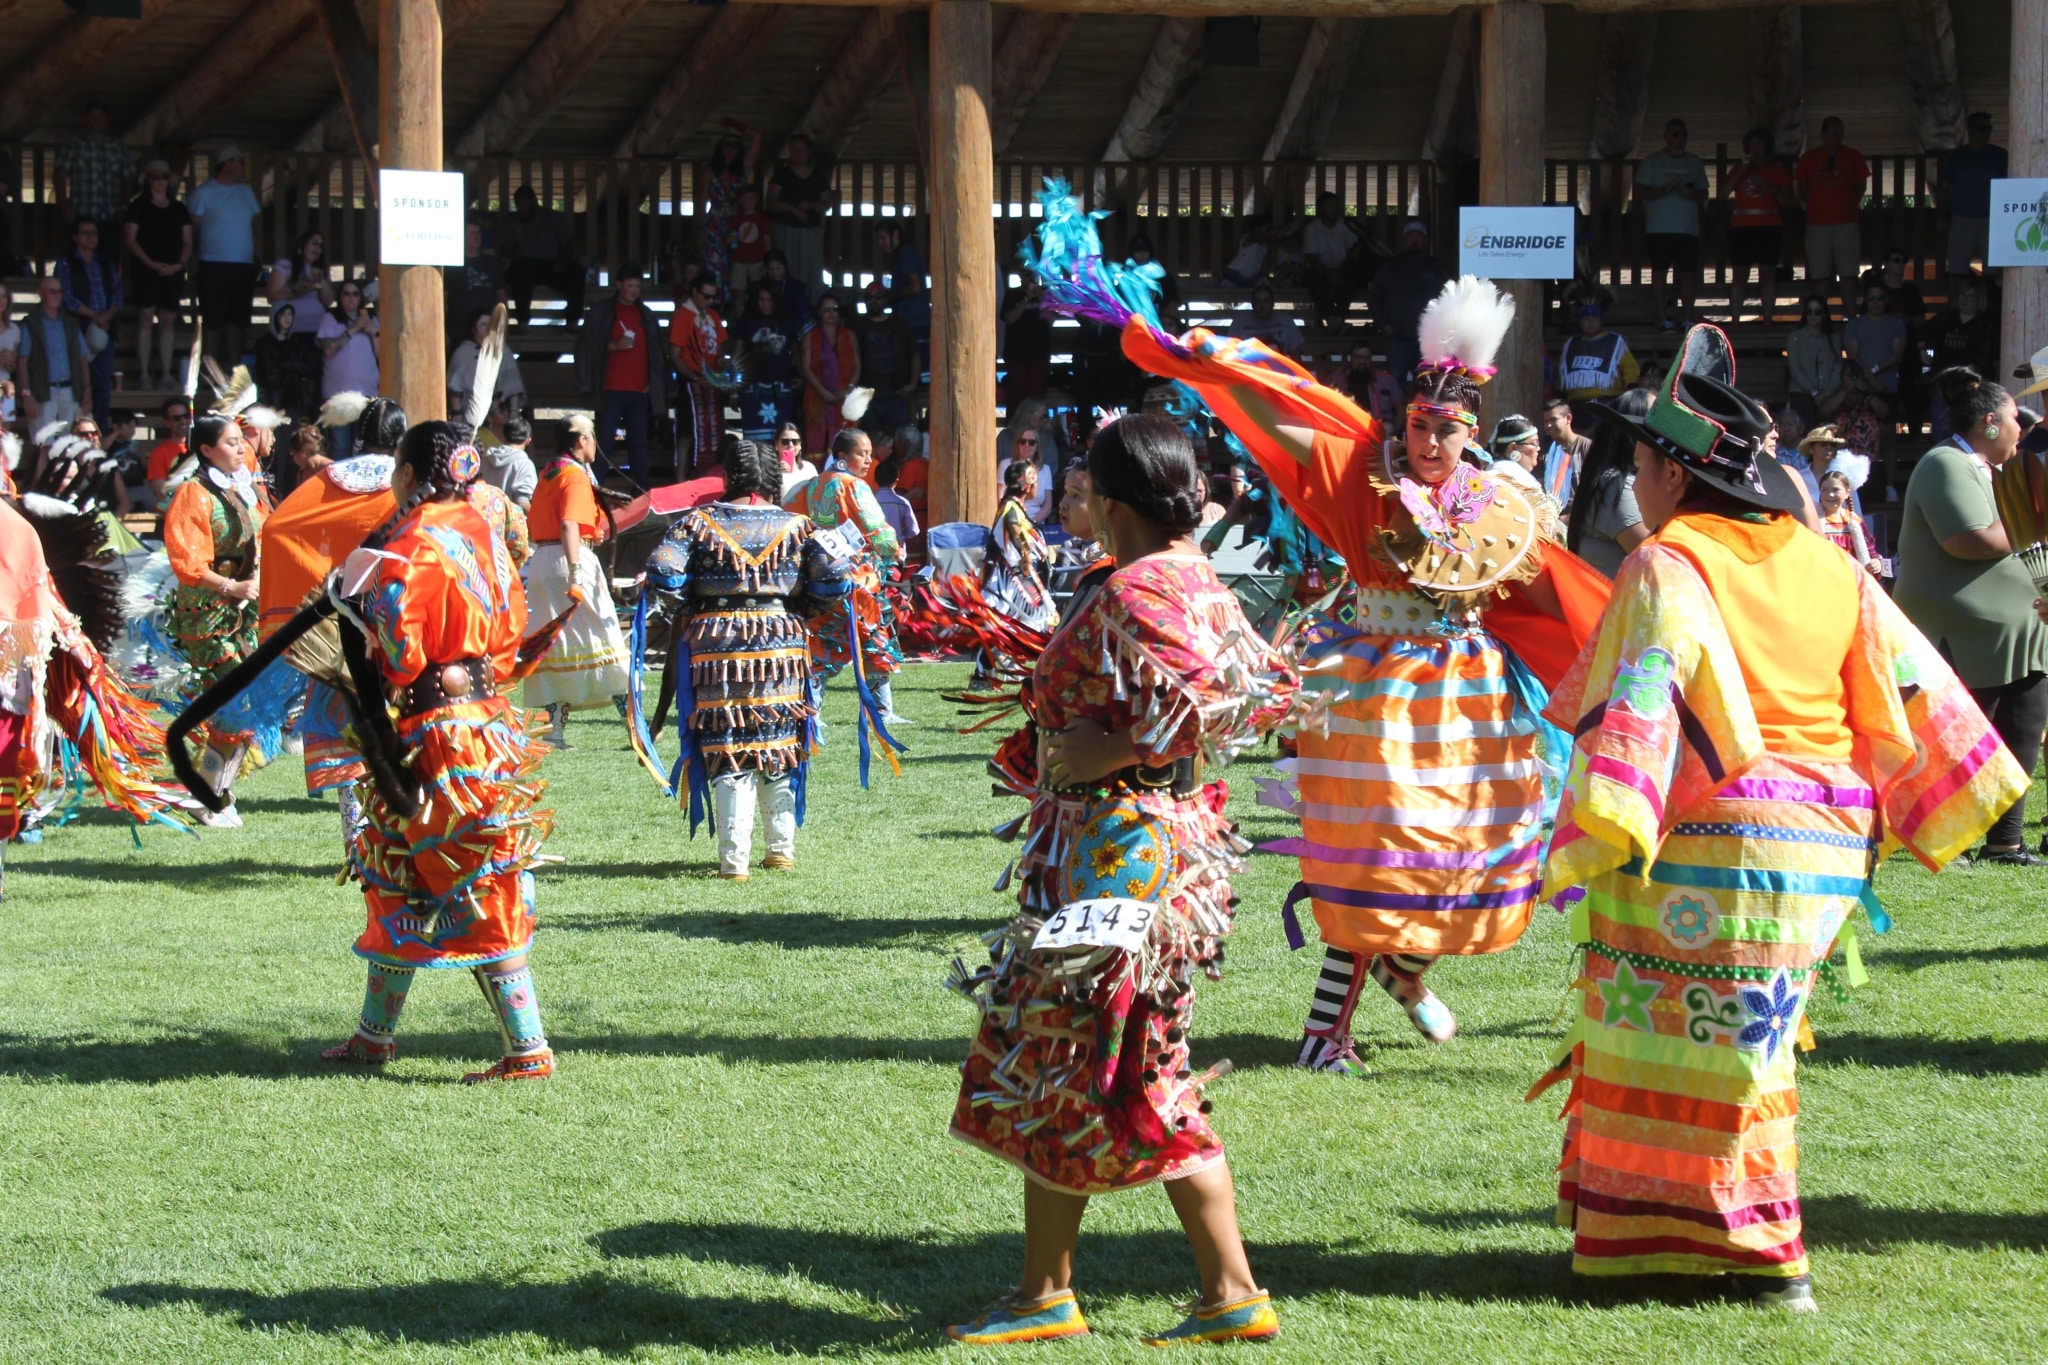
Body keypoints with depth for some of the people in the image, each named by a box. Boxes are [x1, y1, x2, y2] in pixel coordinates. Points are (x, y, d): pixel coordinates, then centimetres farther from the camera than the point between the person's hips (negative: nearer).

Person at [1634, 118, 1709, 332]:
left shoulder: (1695, 163, 15)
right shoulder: (1652, 162, 4)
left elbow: (1704, 194, 17)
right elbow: (1640, 193, -1)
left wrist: (1692, 194, -6)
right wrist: (1665, 190, -15)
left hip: (1688, 228, 3)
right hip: (1659, 228, -3)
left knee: (1689, 271, -2)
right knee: (1659, 270, -3)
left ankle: (1686, 314, 4)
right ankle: (1663, 318, 0)